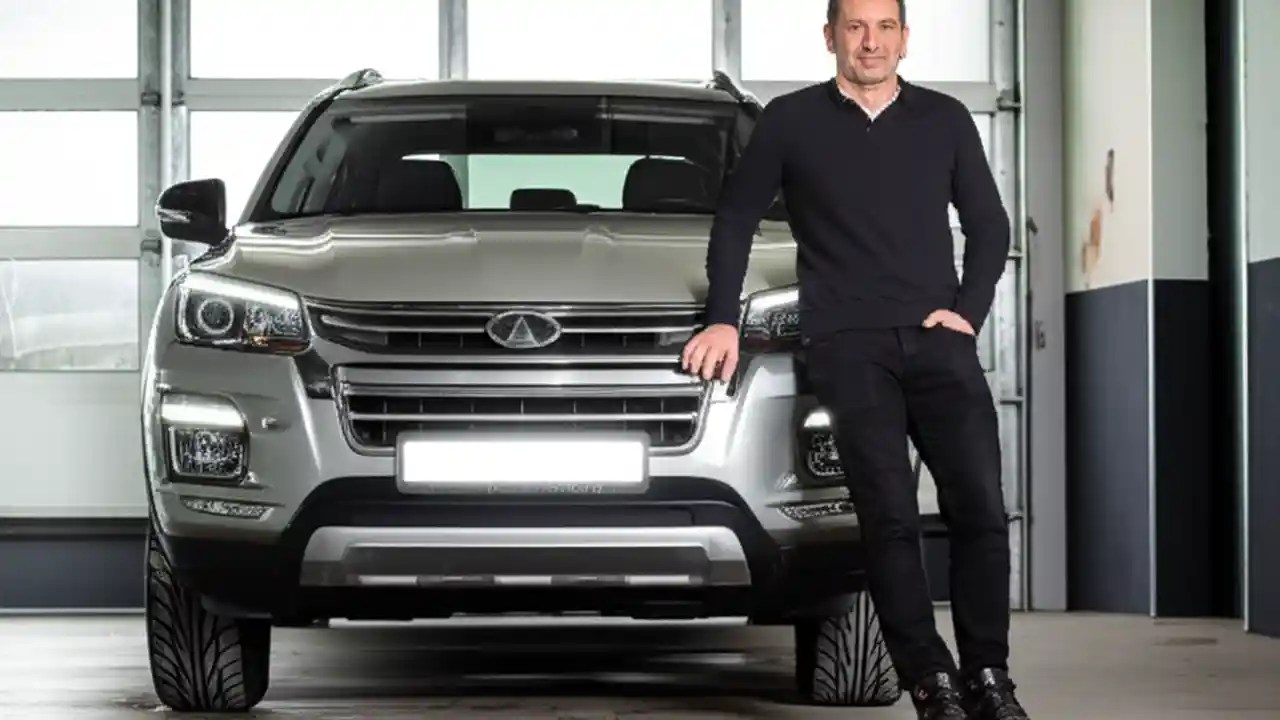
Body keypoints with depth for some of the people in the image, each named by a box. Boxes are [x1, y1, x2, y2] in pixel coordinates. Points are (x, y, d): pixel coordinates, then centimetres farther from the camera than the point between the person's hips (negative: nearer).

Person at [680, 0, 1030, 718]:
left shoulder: (945, 119, 13)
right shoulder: (791, 122, 8)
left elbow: (989, 226, 18)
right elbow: (736, 220, 14)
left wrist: (969, 311, 4)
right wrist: (723, 320, 5)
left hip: (938, 337, 2)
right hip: (847, 342, -2)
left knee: (981, 508, -9)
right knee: (891, 515, -12)